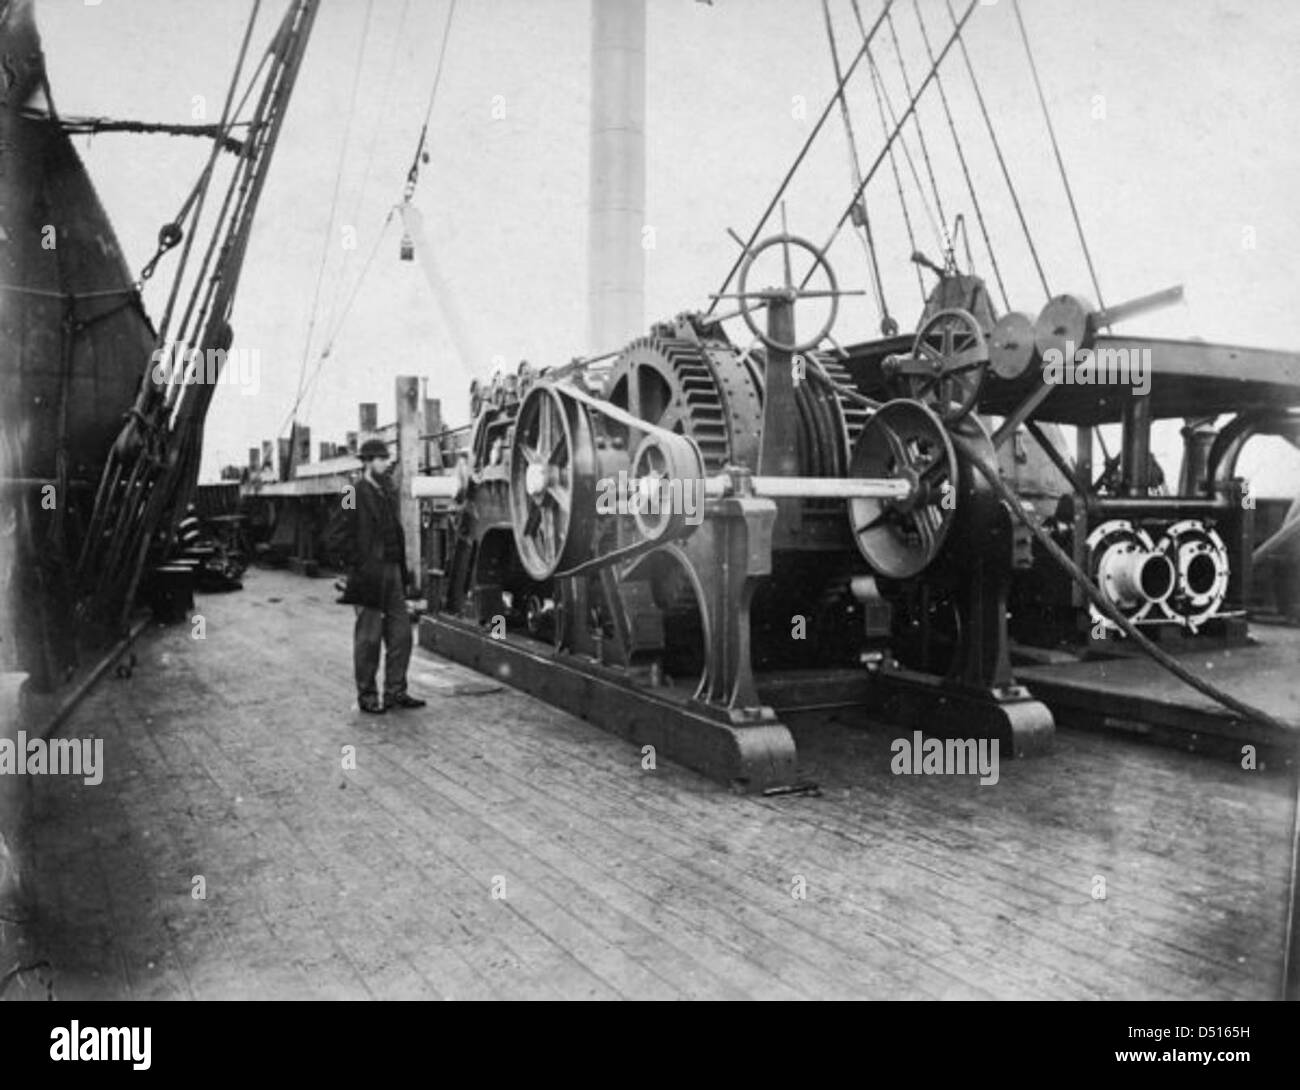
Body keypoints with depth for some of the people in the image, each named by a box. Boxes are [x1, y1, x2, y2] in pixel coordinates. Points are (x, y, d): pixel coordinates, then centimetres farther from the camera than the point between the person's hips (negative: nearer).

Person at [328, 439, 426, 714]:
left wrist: (400, 566, 12)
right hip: (369, 577, -7)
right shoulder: (355, 494, -9)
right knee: (369, 637, 1)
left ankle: (395, 691, 17)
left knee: (400, 633, 8)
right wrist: (360, 564, -15)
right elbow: (340, 535, -13)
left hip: (392, 573, 7)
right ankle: (366, 696, 12)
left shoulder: (387, 493, 14)